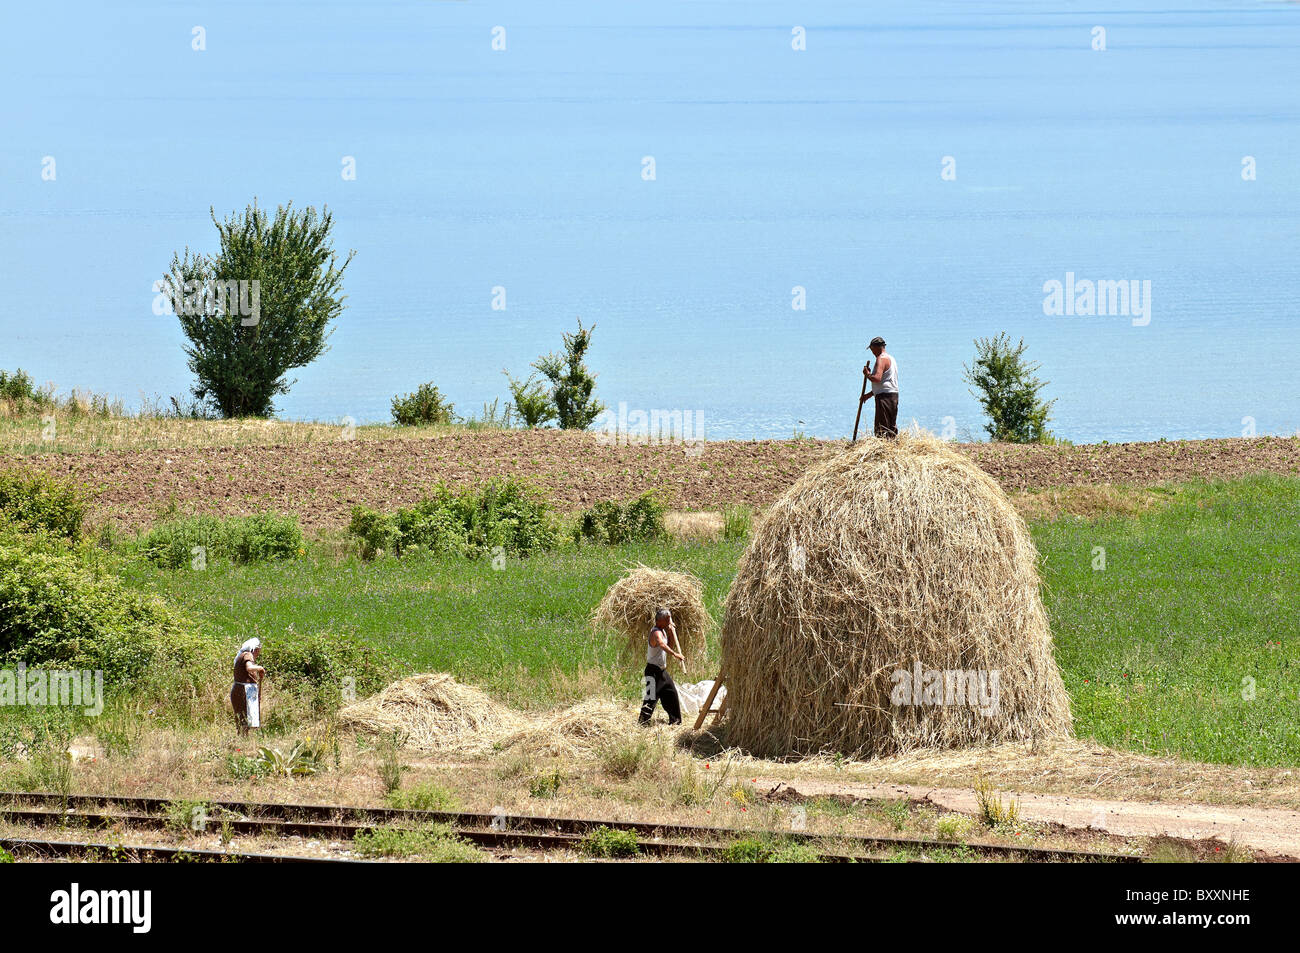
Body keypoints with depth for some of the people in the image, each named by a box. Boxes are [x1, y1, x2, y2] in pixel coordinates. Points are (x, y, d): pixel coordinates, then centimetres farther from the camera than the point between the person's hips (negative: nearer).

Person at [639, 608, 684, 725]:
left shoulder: (663, 631, 12)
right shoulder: (656, 632, -19)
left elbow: (670, 646, 19)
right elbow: (661, 644, -39)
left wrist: (672, 632, 5)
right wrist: (675, 654, -52)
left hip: (662, 670, 10)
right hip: (653, 670, -10)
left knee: (671, 694, 14)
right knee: (651, 696, -12)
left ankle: (675, 720, 24)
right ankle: (643, 721, -8)